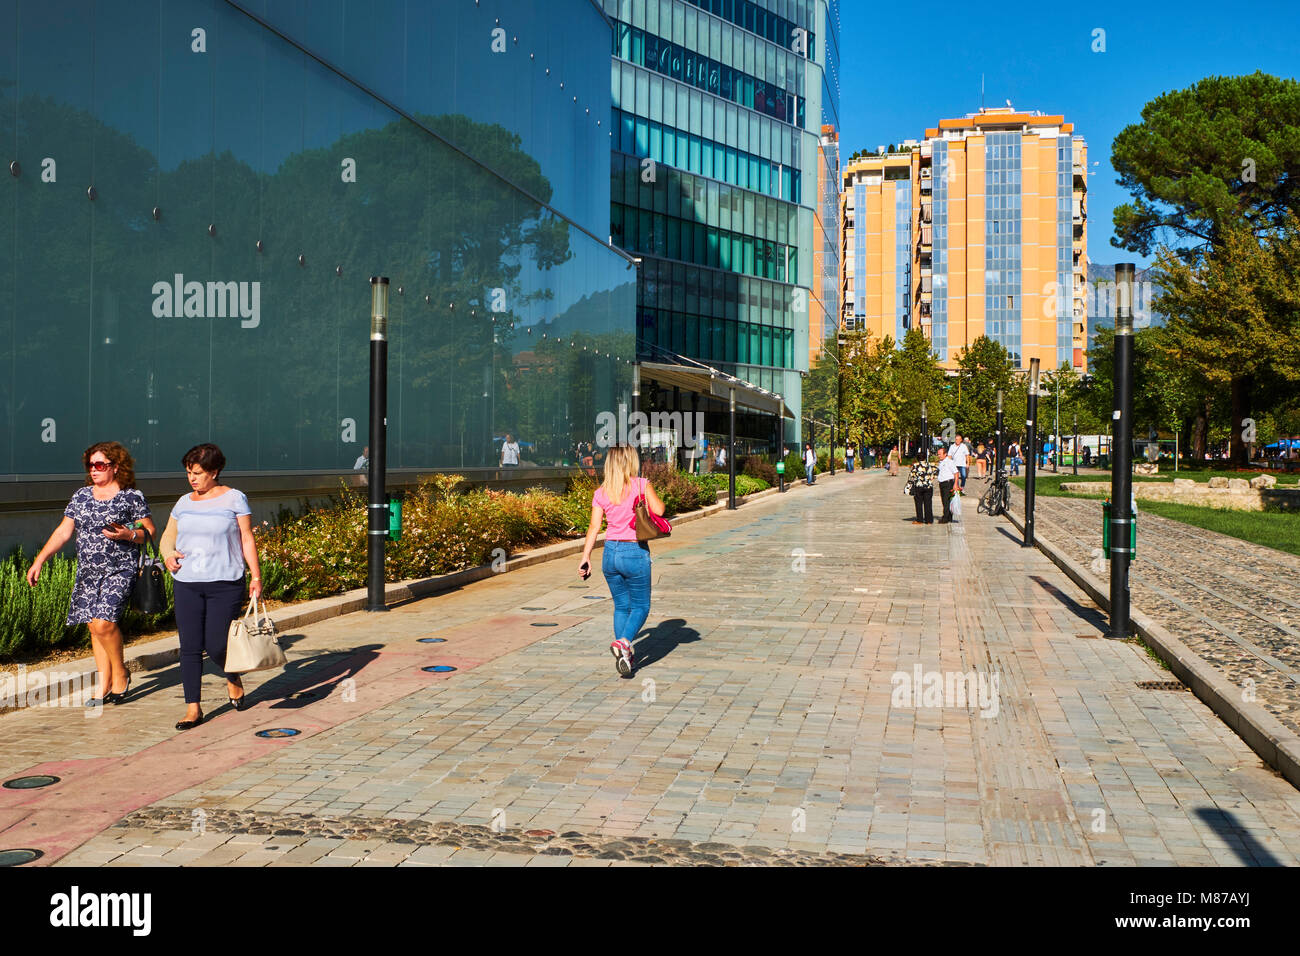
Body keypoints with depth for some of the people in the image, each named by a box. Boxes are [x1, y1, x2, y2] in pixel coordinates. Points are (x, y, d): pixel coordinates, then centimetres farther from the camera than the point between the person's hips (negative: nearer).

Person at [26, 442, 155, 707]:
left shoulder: (132, 497, -4)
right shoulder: (81, 496, 11)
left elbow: (150, 531, 0)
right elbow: (63, 532, 12)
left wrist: (128, 535, -19)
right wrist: (39, 560, 6)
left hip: (119, 571, -5)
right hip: (87, 573, 6)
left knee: (103, 622, -18)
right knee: (95, 626, 6)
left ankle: (120, 673, 4)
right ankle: (104, 686, 15)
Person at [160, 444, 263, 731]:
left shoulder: (234, 499, 0)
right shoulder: (184, 503, 12)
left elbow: (247, 539, 1)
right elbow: (168, 535, 22)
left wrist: (256, 576, -3)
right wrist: (169, 554, -1)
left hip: (225, 584, -4)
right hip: (186, 584, 4)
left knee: (215, 645, -4)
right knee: (190, 647, 1)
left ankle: (233, 679, 29)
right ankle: (193, 708, 10)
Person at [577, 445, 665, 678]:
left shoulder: (601, 493, 3)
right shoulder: (641, 485, -7)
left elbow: (594, 526, -2)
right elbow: (659, 510, -14)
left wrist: (586, 557, -1)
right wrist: (649, 494, 5)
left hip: (610, 552, 4)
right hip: (635, 553, -4)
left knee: (621, 606, 17)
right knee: (640, 606, 8)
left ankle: (626, 656, 14)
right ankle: (623, 642, -17)